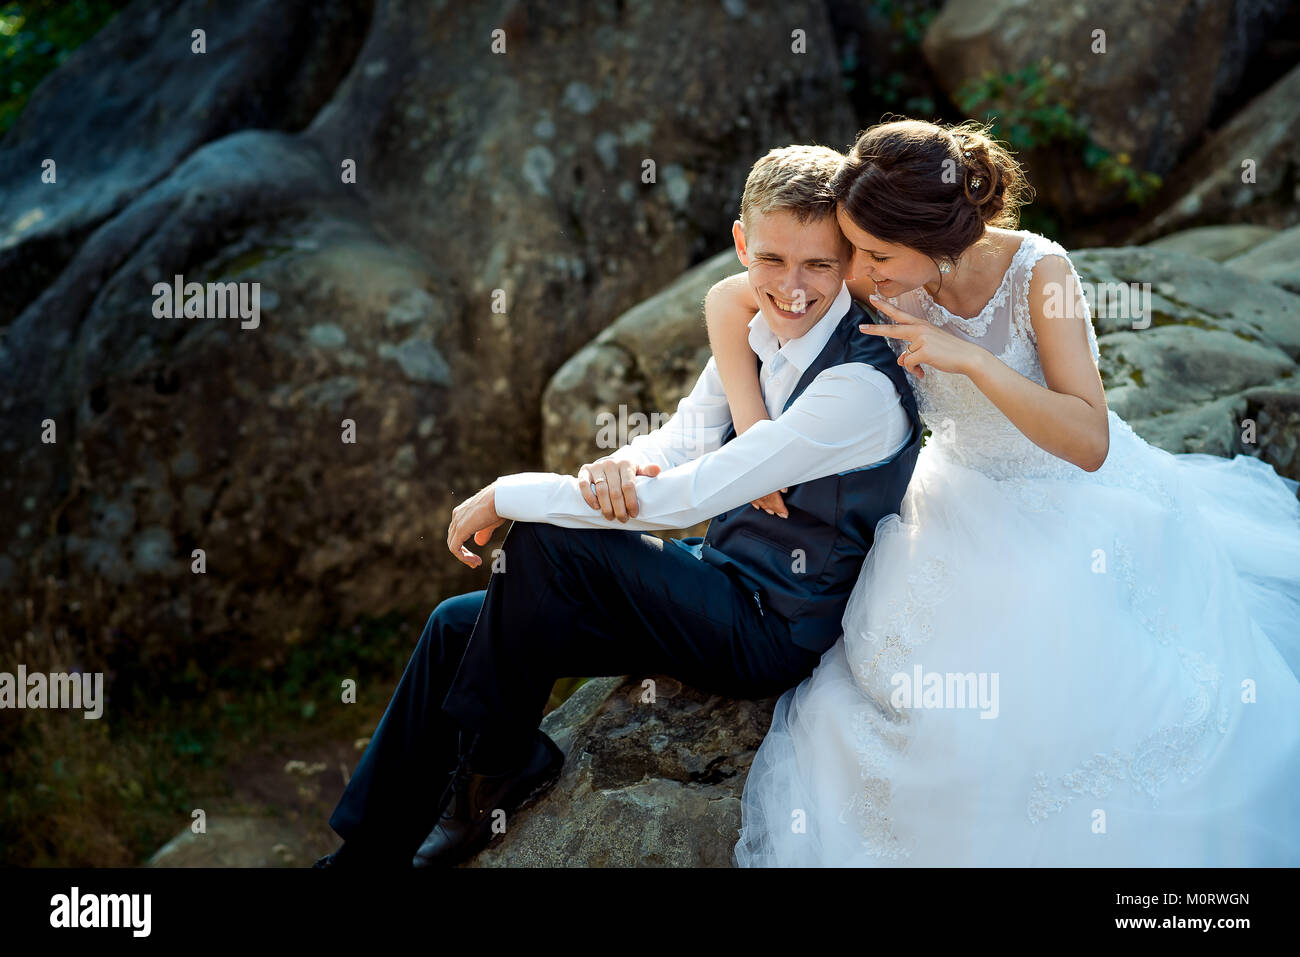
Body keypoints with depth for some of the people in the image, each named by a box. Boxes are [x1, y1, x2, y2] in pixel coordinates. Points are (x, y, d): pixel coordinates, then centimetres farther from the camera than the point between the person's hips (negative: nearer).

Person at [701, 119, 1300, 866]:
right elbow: (728, 300, -13)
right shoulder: (886, 277, -20)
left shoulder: (1038, 270, -28)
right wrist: (753, 428, -21)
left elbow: (1089, 444, -33)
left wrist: (969, 357, -40)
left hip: (1076, 496, -2)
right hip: (965, 503, 3)